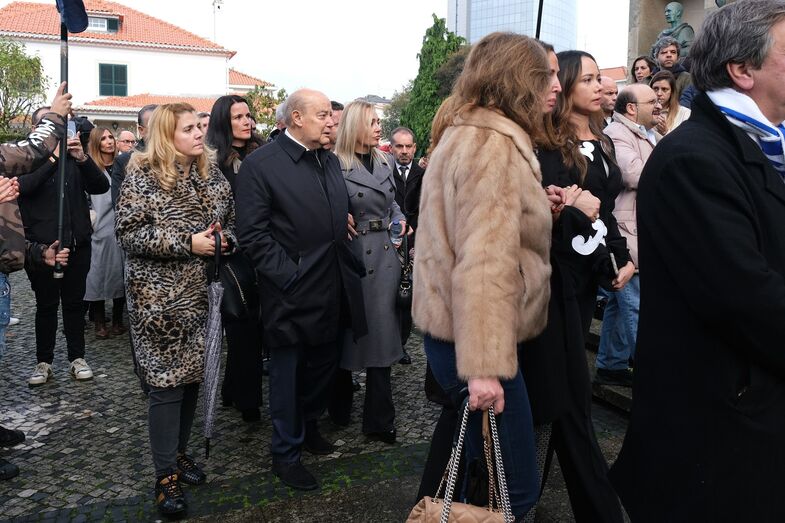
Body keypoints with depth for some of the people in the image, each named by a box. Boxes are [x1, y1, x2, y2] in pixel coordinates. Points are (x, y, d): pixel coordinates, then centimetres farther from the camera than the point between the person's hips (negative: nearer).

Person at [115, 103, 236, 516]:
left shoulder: (212, 174, 9)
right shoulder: (142, 176, -8)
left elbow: (230, 222, 17)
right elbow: (129, 234, -14)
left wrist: (224, 239, -6)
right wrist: (187, 242, -20)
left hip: (201, 294, 6)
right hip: (160, 297, -5)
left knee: (193, 375, 13)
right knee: (167, 380, -2)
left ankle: (178, 452, 32)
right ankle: (166, 475, 11)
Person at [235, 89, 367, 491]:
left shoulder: (330, 161, 11)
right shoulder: (260, 165, -12)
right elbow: (253, 234, -16)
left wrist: (348, 265, 8)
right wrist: (289, 276, -19)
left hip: (333, 291, 7)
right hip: (292, 294, -7)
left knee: (324, 364, 21)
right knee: (288, 374, 8)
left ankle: (308, 423, 45)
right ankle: (286, 453, 25)